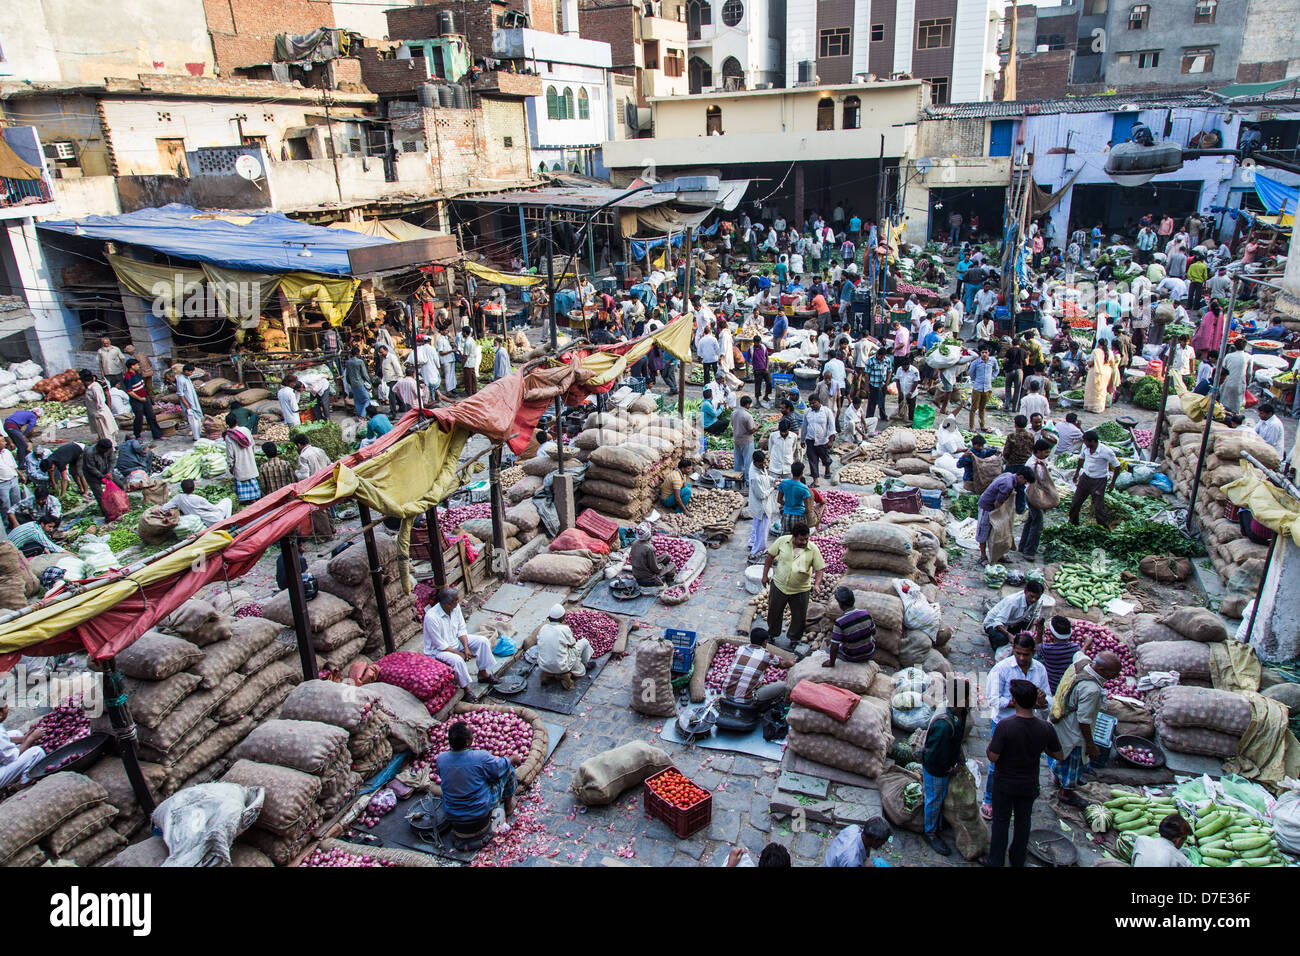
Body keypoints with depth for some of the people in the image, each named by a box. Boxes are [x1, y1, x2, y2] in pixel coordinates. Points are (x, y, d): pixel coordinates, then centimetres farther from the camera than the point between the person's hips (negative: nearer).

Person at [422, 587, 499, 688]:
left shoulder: (456, 607, -12)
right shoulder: (431, 617, -32)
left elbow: (462, 629, -1)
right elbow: (441, 645, -25)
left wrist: (466, 648, -14)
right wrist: (460, 653, -19)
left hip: (456, 640, 7)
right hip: (437, 650, -7)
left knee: (483, 641, -4)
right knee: (457, 660, -34)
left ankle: (483, 674, 9)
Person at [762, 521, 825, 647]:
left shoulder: (813, 549, -16)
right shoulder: (782, 541, -13)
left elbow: (819, 569, -10)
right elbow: (770, 556, 0)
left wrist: (817, 584, -26)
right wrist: (765, 575, 2)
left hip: (800, 590, -1)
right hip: (779, 585, 1)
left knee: (799, 617, 12)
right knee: (774, 611, 19)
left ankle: (794, 638, 38)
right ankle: (772, 633, 45)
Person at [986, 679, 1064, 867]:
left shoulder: (1004, 726, -30)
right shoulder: (1045, 727, -19)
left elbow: (993, 757, -23)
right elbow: (1059, 755, -5)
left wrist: (990, 744, -4)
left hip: (1005, 783, -3)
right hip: (1029, 784, 3)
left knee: (1001, 822, 16)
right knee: (1023, 821, 23)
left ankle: (996, 861, 30)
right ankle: (1018, 860, 40)